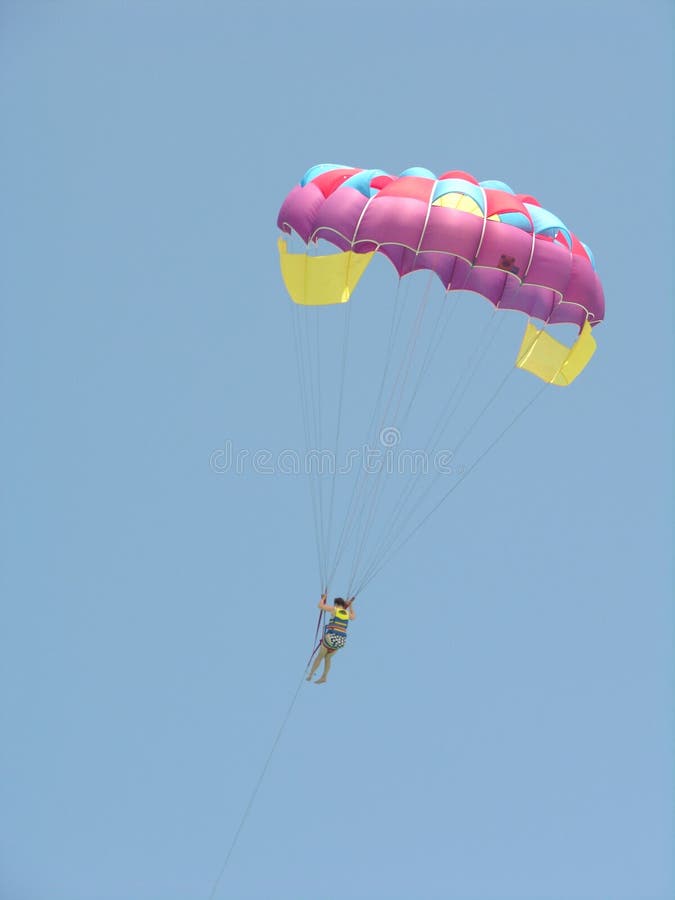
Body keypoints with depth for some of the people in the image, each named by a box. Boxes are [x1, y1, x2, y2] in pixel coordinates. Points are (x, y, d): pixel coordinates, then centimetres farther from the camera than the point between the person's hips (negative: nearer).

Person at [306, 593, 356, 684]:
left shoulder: (334, 609, -5)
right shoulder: (347, 613, 9)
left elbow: (320, 606, -5)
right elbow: (354, 616, 33)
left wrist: (323, 598, 12)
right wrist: (350, 606, 40)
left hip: (331, 638, -5)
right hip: (341, 641, 5)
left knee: (319, 656, 15)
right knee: (328, 658, 23)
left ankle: (310, 675, 20)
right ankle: (323, 677, 24)